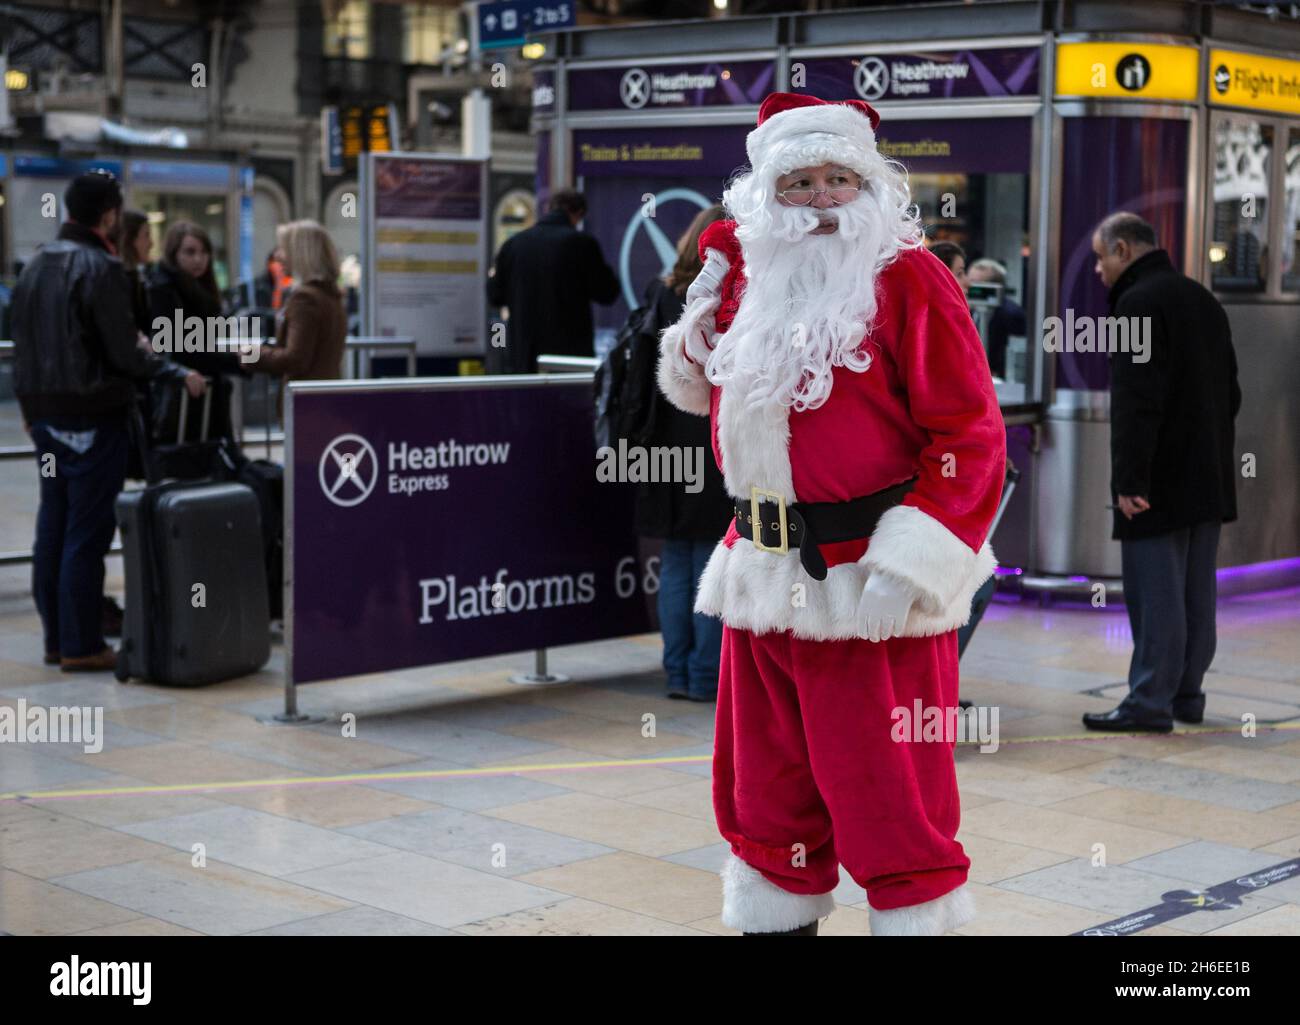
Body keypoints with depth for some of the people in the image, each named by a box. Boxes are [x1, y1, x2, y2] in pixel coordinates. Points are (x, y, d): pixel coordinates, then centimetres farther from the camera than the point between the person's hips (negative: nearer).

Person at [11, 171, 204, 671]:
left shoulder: (36, 264, 12)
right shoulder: (100, 268, -15)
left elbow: (22, 341, 16)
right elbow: (125, 352, -15)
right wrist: (180, 375, -4)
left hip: (45, 412, 8)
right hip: (92, 415, -8)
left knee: (52, 527, 13)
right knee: (87, 532, -3)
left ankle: (55, 638, 19)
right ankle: (81, 645, 0)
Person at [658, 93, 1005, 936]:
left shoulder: (907, 278, -8)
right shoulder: (750, 276, 11)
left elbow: (970, 434, -13)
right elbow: (713, 390, 30)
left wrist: (912, 561, -20)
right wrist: (698, 334, 10)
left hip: (871, 585, -6)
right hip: (763, 581, 6)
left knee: (889, 801, -1)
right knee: (766, 793, 17)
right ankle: (776, 919, 32)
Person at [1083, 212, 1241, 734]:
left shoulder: (1139, 303, -13)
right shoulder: (1204, 300, 17)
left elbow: (1135, 402, -20)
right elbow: (1230, 392, 21)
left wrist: (1129, 480, -21)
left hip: (1162, 479, -9)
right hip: (1209, 476, 9)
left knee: (1155, 591, -6)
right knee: (1195, 590, 12)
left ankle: (1150, 701, -3)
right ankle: (1186, 692, 19)